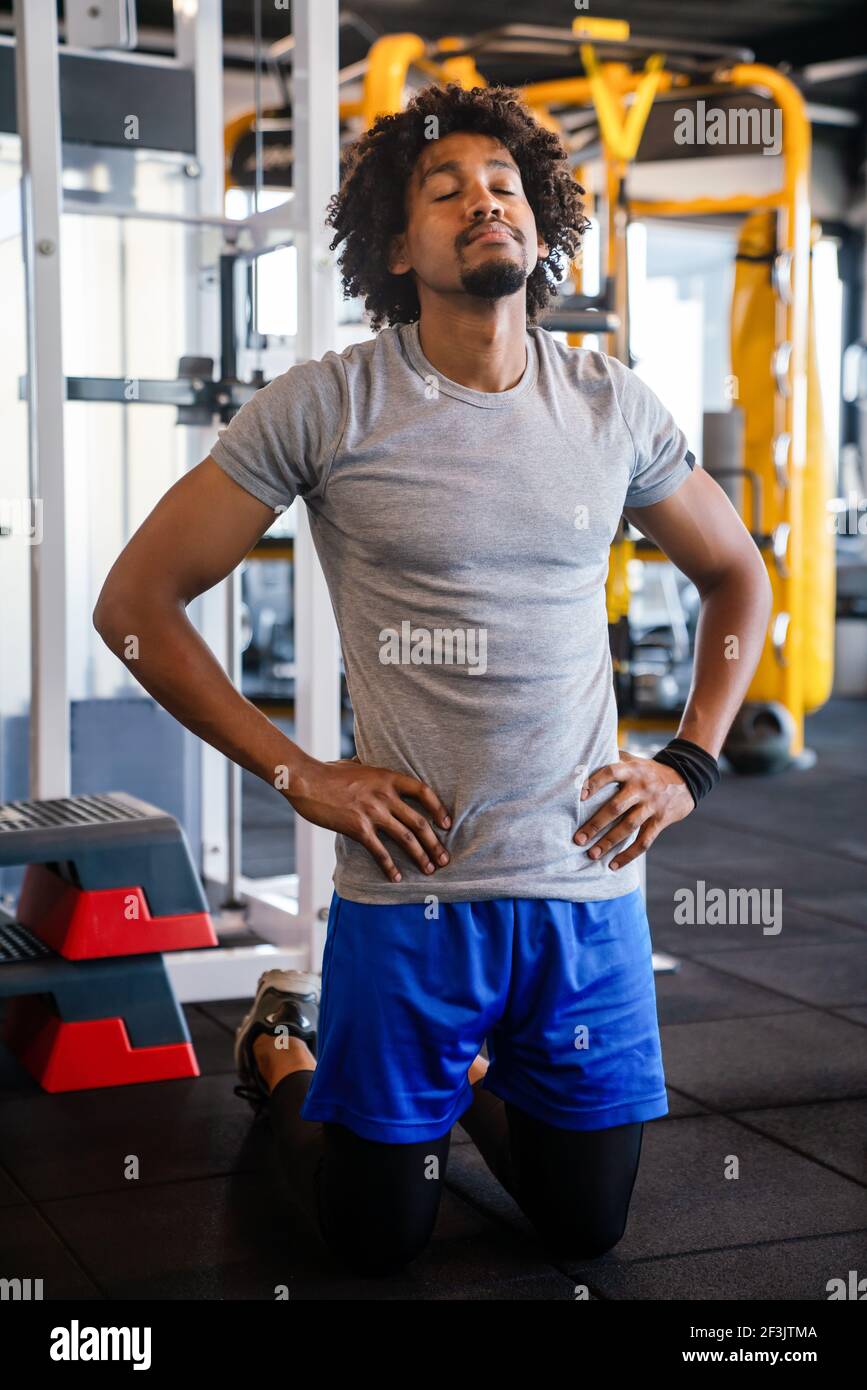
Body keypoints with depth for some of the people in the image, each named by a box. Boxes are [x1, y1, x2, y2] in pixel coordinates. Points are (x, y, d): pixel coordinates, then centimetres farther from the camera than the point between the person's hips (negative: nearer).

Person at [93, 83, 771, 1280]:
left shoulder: (614, 406, 3)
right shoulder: (325, 406, -8)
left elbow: (737, 574, 18)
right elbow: (136, 601, -5)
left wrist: (690, 765, 5)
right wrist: (299, 775, -10)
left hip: (591, 882, 3)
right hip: (412, 887, -3)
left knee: (587, 1228, 15)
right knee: (377, 1239, 11)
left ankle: (467, 1064, 44)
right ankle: (286, 1048, 39)